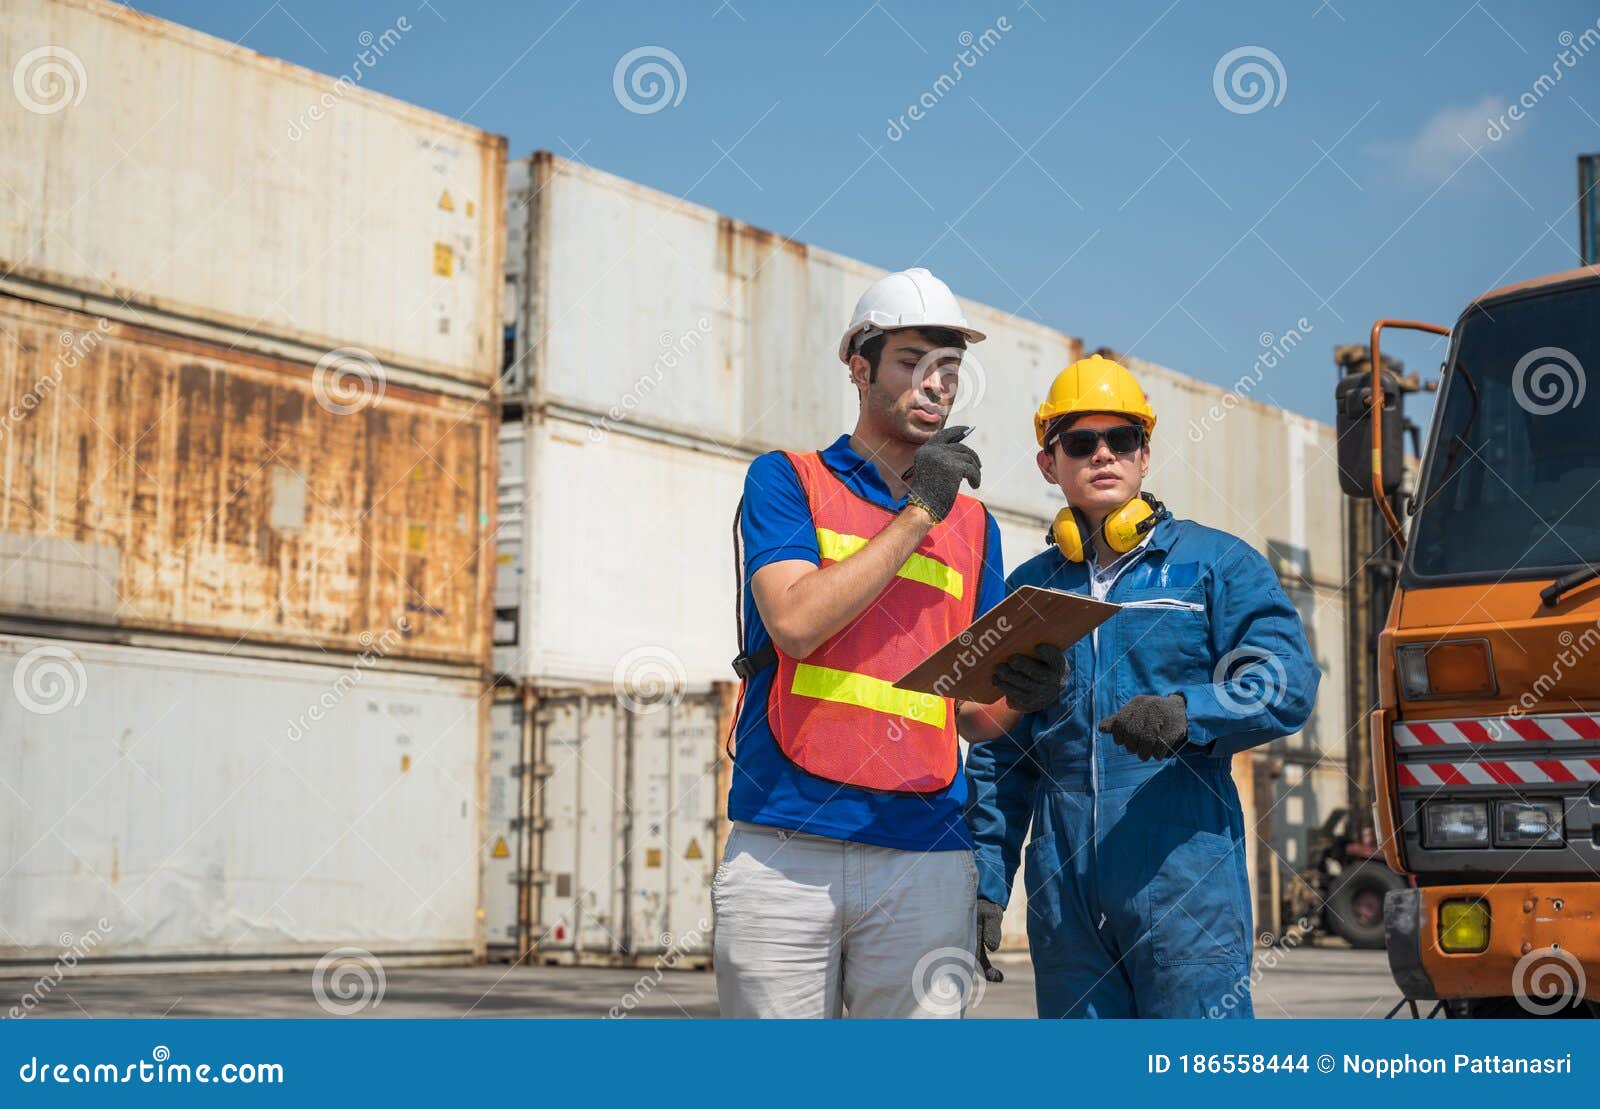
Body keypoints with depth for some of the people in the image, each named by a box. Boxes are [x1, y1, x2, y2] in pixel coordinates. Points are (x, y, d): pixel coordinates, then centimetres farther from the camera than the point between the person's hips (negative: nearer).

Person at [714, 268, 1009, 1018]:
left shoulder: (973, 524, 18)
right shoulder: (787, 479, 8)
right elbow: (795, 621, -10)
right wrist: (916, 514, -7)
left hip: (924, 860, 3)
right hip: (785, 850, -3)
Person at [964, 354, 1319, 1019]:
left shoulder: (1215, 562, 8)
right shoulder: (1029, 588, 17)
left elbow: (1288, 683, -4)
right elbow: (1000, 755, 19)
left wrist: (1187, 714, -22)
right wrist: (988, 880, 11)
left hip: (1183, 872, -4)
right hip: (1062, 890, 4)